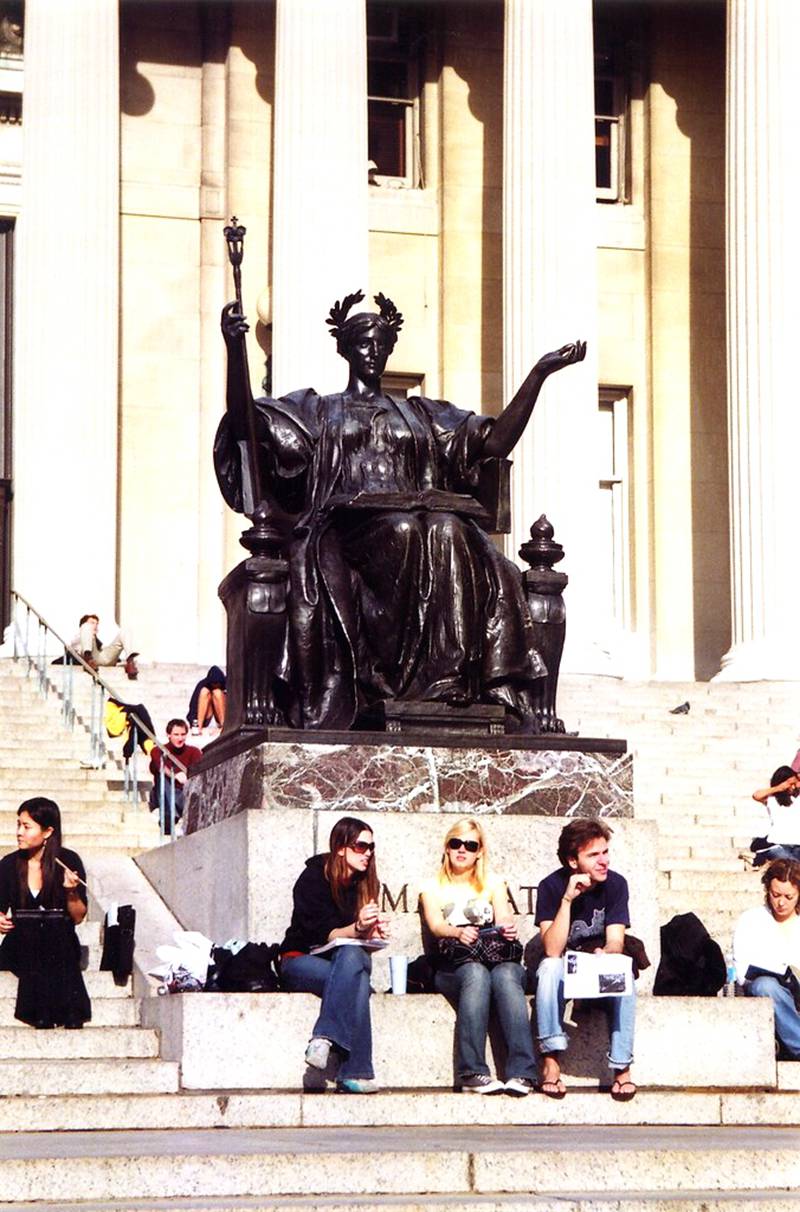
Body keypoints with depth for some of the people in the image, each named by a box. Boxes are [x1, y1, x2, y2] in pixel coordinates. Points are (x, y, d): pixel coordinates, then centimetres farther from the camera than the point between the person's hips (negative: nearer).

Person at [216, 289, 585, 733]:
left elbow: (496, 441, 22)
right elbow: (246, 423, 9)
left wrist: (540, 372, 17)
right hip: (348, 527, -2)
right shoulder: (317, 410, 25)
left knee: (447, 534, -35)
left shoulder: (422, 414, 32)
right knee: (404, 532, -38)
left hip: (427, 517, 2)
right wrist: (235, 349, -4)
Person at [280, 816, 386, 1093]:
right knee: (356, 979, -35)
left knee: (351, 957, -35)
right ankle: (355, 1073, -44)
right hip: (301, 959, -4)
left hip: (349, 956, 4)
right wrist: (357, 929, -33)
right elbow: (321, 934, -16)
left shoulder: (365, 883, 6)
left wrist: (372, 932, -18)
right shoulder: (314, 878, -10)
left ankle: (325, 1038, -45)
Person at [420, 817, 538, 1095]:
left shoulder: (493, 883, 22)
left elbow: (504, 919, 5)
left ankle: (522, 1072, -48)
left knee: (506, 975, -36)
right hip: (453, 965, -1)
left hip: (498, 958, 1)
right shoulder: (434, 887, 18)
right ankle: (472, 1072, -46)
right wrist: (458, 932, -25)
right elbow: (435, 924, -1)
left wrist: (508, 928, -22)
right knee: (476, 973, -37)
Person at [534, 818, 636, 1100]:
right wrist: (567, 899, -33)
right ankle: (551, 1059, -36)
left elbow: (616, 941, -14)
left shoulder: (615, 884, -8)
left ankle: (622, 1067, -30)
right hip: (565, 971, -1)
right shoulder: (552, 886, -14)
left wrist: (605, 955, -39)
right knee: (550, 967, -34)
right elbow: (552, 950, -24)